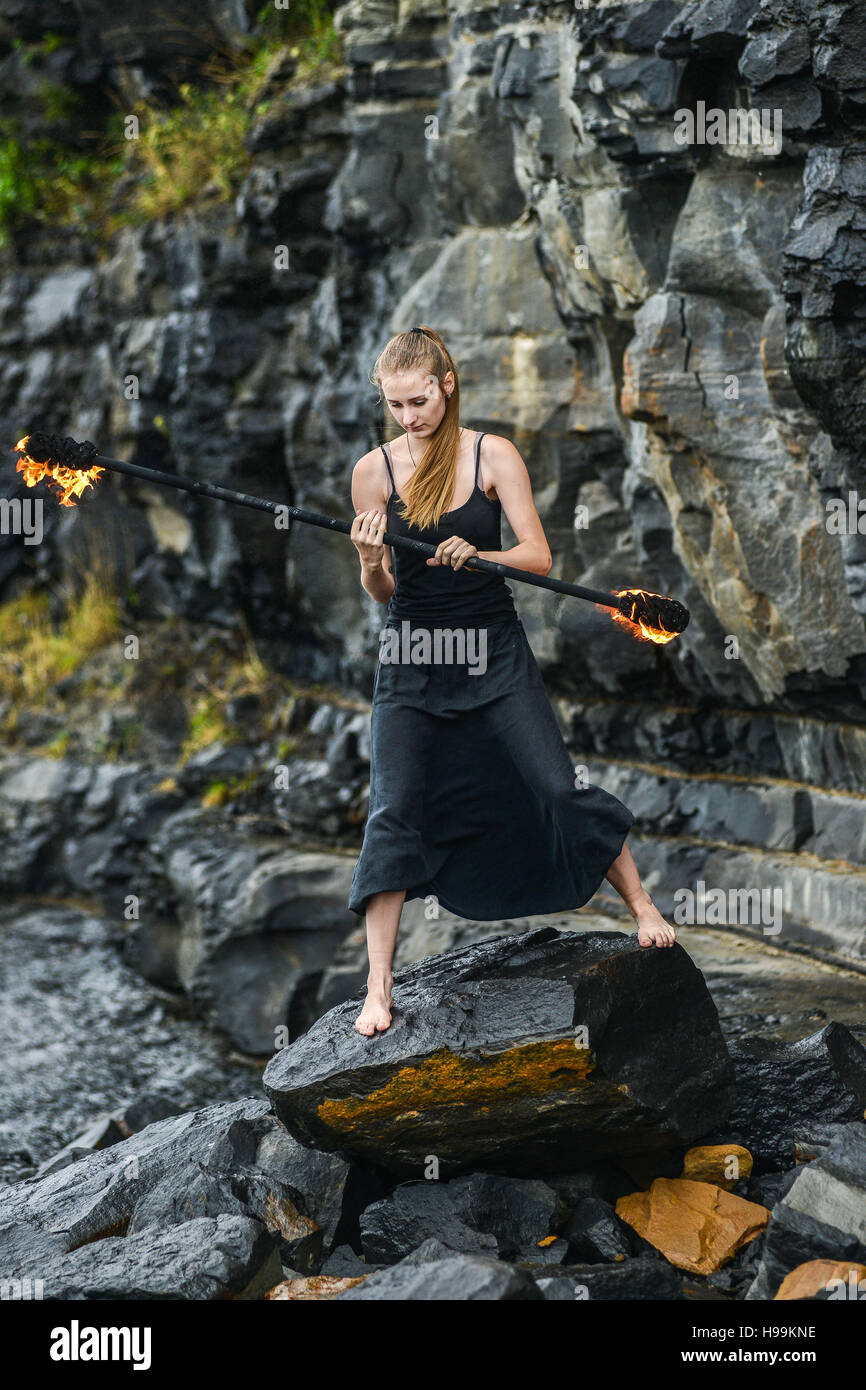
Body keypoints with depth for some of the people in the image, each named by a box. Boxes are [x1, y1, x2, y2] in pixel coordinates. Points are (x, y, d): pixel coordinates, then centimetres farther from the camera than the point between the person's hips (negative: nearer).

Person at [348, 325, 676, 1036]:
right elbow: (382, 592, 1)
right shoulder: (375, 470, -2)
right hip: (411, 662, 1)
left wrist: (475, 553, -28)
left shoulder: (493, 456, -6)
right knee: (394, 816, -3)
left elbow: (539, 558, -10)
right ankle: (379, 990, 1)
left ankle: (642, 905, 20)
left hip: (495, 654, -1)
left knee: (560, 789, -2)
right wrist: (371, 565, -22)